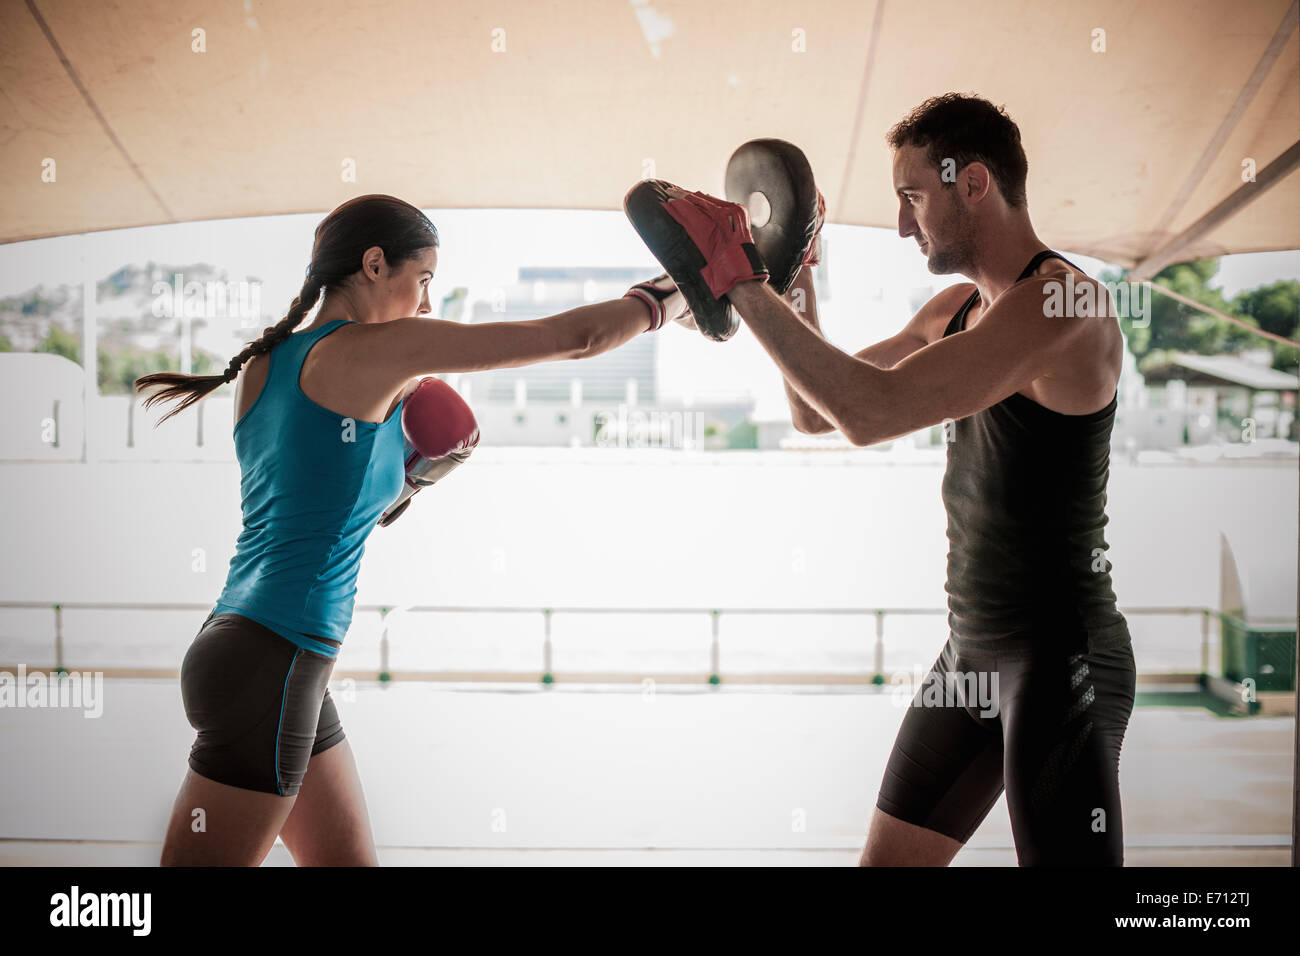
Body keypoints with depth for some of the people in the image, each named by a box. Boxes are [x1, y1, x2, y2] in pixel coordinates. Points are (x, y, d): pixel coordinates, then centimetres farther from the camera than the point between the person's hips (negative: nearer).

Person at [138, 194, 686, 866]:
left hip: (238, 646, 9)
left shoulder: (262, 365, 11)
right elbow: (573, 336, -8)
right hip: (272, 666, -9)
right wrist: (670, 299, 7)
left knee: (350, 858, 16)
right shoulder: (372, 350, -12)